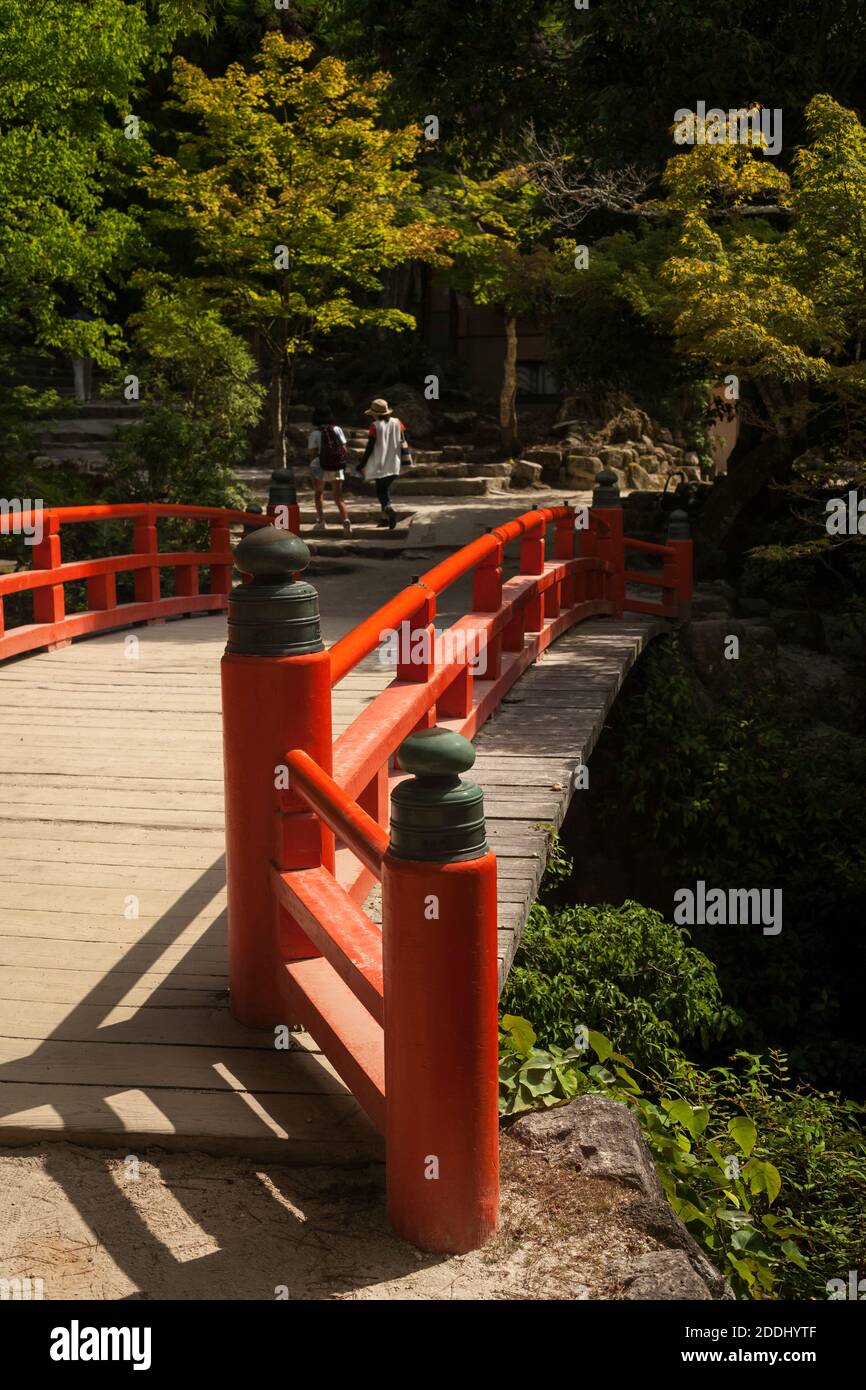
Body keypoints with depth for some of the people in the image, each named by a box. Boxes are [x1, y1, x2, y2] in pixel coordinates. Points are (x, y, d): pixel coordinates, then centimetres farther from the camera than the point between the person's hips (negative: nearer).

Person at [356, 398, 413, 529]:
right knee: (386, 489, 19)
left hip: (379, 464, -5)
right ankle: (384, 517, 21)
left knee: (381, 491, 1)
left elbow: (370, 447, -10)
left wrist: (362, 465, -3)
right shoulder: (397, 423, 3)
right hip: (393, 464, 5)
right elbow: (403, 442, 3)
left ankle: (389, 509, -26)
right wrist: (406, 458, 11)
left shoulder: (375, 426, -11)